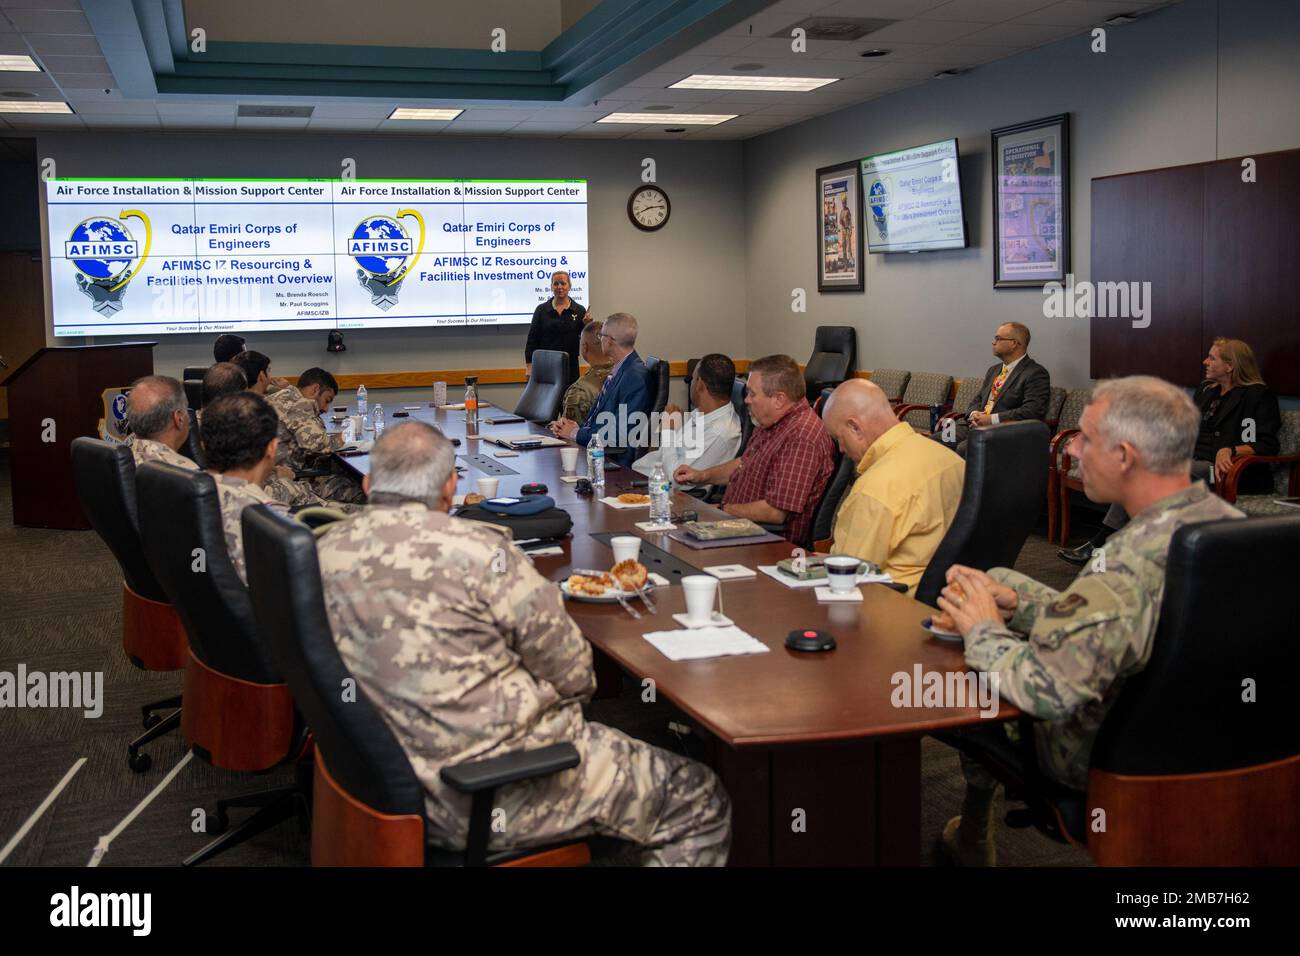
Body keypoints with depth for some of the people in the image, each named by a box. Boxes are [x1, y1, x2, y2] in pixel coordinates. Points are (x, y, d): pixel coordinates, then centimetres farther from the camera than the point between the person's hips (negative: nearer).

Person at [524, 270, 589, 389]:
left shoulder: (579, 311, 5)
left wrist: (587, 325, -12)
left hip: (570, 366, 0)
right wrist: (530, 367, -4)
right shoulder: (541, 310, 5)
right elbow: (532, 340, 4)